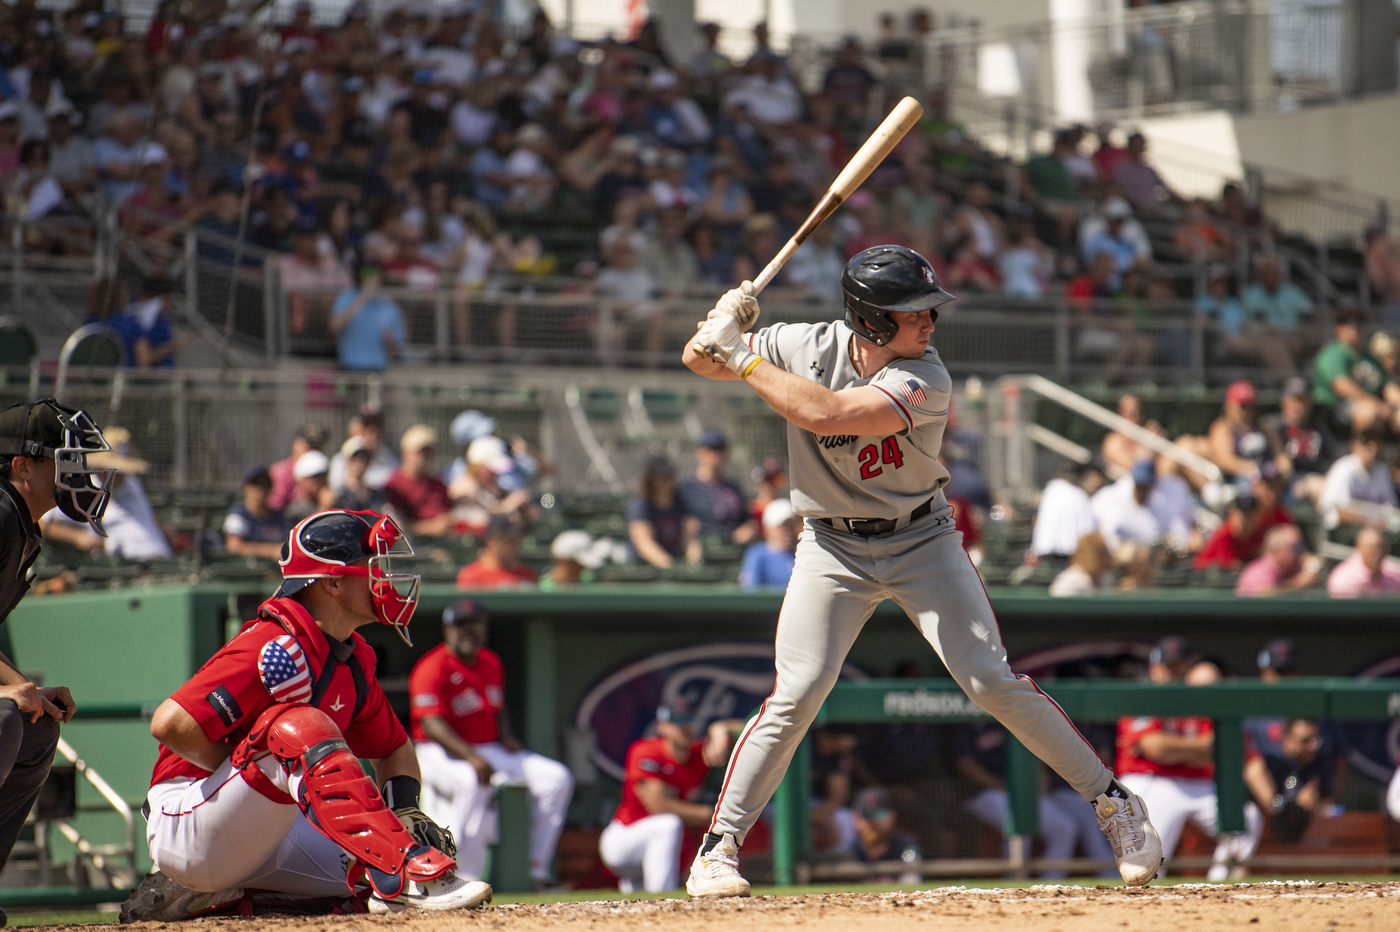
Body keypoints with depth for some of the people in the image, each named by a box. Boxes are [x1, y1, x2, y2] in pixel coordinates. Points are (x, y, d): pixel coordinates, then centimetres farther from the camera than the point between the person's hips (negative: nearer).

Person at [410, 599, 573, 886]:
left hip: (490, 749, 8)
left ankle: (536, 869, -7)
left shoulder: (491, 663, 13)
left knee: (557, 778, -8)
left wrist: (505, 738, 1)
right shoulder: (432, 668, -12)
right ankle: (466, 877, -37)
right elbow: (432, 724, -22)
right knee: (471, 782, -42)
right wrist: (471, 757, -34)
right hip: (440, 754, -7)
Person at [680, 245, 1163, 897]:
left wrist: (745, 360, -27)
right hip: (832, 549, 1)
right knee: (797, 693, -13)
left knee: (993, 683, -9)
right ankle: (719, 846, -4)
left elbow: (826, 414, -34)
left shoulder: (924, 380, -21)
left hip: (922, 542, -1)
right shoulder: (807, 346, -11)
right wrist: (723, 328, -23)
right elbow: (700, 362, -1)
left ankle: (1113, 801, 3)